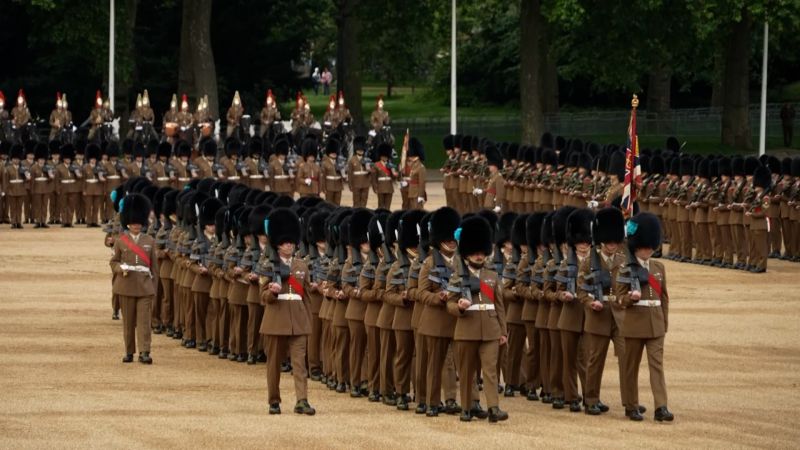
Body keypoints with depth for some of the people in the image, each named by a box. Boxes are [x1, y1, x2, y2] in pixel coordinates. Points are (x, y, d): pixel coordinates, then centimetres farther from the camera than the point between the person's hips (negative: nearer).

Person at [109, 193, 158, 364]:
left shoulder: (149, 241, 6)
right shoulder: (121, 241, 3)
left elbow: (154, 266, 8)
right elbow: (114, 262, 7)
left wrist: (154, 286, 4)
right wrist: (121, 269, -15)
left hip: (144, 286, 0)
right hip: (126, 285, 0)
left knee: (144, 320, -6)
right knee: (128, 321, 6)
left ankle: (144, 353, -11)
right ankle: (129, 352, 14)